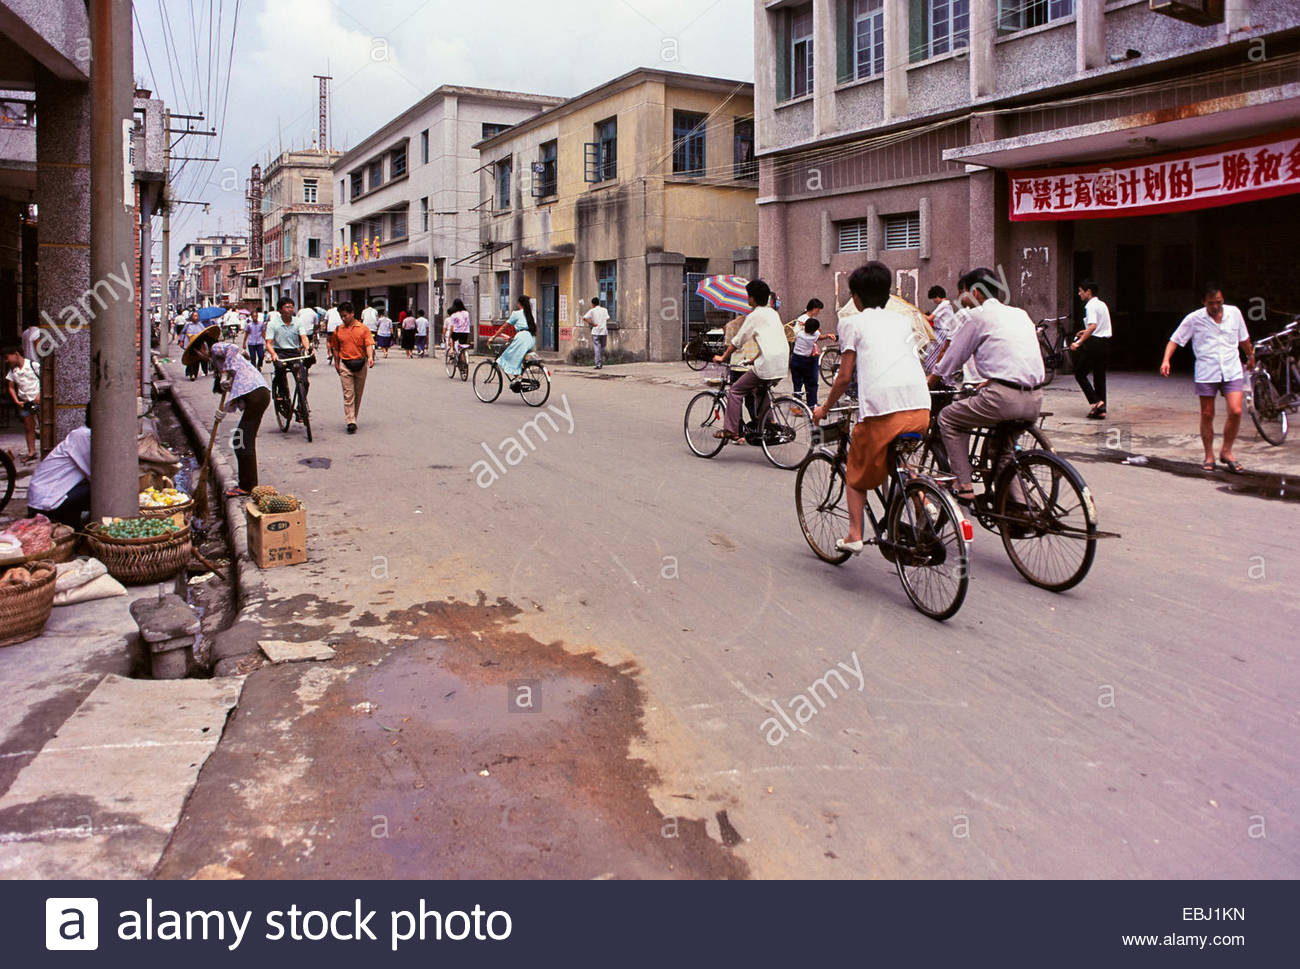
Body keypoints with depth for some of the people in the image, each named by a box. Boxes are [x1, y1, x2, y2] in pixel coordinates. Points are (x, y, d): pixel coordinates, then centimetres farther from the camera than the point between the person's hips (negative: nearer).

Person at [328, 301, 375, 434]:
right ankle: (351, 422, -13)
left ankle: (354, 418, 24)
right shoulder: (338, 330, 5)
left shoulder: (363, 328, 0)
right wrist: (336, 364, 10)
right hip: (345, 365, 0)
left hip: (361, 365, 0)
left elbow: (369, 344, -8)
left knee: (358, 394, 10)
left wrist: (370, 357, -24)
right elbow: (335, 348, 12)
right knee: (348, 394, -8)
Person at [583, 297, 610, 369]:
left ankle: (598, 364, -11)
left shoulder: (592, 311, 0)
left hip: (596, 332, -3)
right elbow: (607, 319, -1)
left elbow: (584, 318, -11)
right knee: (602, 348, 14)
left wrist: (593, 324, -7)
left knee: (597, 348, -3)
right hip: (604, 331, 3)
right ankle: (601, 364, 19)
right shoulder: (605, 310, 8)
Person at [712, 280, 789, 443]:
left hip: (767, 366, -8)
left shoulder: (754, 316, -4)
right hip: (783, 366, 8)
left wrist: (723, 358, 10)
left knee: (735, 391, 1)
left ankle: (731, 431, -4)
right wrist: (755, 358, 36)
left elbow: (737, 342, -2)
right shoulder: (773, 313, 20)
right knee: (761, 390, 32)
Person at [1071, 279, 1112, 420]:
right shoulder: (1103, 305, 16)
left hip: (1094, 343, -9)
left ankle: (1096, 402, -10)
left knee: (1080, 374, 2)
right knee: (1100, 376, 10)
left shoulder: (1091, 305, -12)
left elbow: (1093, 326, -24)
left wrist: (1079, 342, -27)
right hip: (1106, 343, 9)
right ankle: (1101, 410, 7)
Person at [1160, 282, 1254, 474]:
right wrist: (1166, 360, -18)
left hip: (1232, 371, 2)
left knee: (1235, 411, -10)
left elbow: (1244, 338, 21)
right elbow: (1175, 340, -2)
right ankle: (1209, 457, 16)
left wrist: (1250, 356, 34)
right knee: (1207, 415, 3)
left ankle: (1226, 452, 9)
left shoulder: (1235, 313, 5)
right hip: (1206, 373, -2)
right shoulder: (1194, 319, -4)